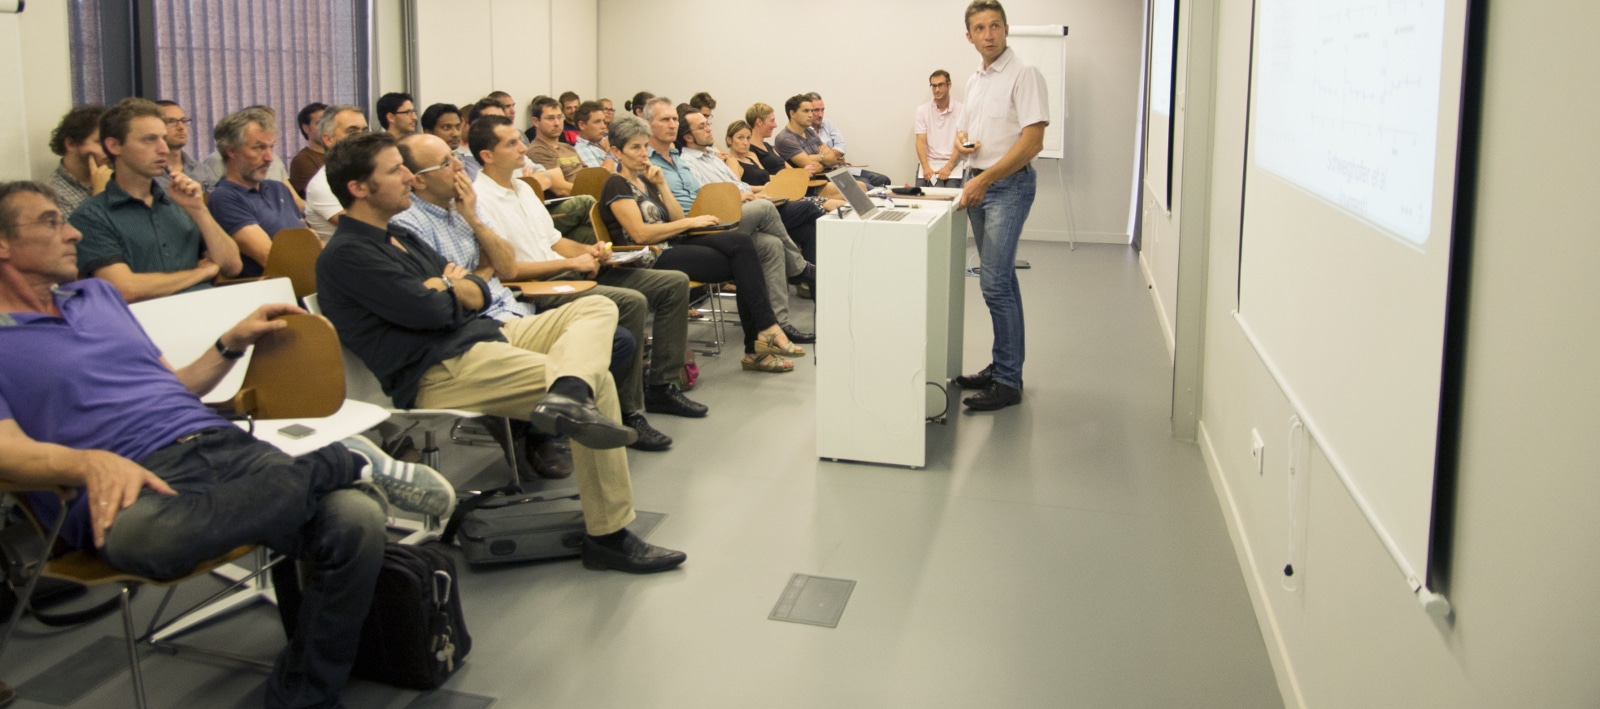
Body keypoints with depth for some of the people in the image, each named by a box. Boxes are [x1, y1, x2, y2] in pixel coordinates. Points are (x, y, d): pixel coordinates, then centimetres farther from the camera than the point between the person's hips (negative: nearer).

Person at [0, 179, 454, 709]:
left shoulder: (97, 293, 28)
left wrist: (234, 343, 20)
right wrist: (91, 462, -27)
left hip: (222, 445, 5)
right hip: (131, 483, -5)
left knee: (354, 519, -25)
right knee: (141, 535, -44)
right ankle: (345, 461, -22)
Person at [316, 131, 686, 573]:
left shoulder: (400, 238, 22)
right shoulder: (346, 255, -10)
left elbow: (479, 294, 18)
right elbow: (429, 312, -20)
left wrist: (446, 287, -7)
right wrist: (453, 287, 5)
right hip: (441, 372, -11)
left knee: (598, 308, 0)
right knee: (599, 383, -18)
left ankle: (567, 394, -31)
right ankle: (608, 536, -25)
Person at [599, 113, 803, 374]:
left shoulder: (644, 180, 21)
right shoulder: (616, 185, -4)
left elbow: (676, 220, 14)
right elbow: (640, 234, -16)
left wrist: (661, 185, 3)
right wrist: (691, 222, -11)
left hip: (673, 245, 7)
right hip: (652, 260, -7)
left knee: (742, 245, -18)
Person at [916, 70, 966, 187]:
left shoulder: (960, 109, 2)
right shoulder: (922, 110, 7)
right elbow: (921, 142, 0)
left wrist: (948, 167, -16)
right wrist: (926, 167, -15)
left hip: (953, 163, -1)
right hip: (929, 162, 1)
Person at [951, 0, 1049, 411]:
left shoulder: (1024, 75, -10)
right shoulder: (974, 81, 14)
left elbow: (1033, 142, -17)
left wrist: (984, 179, -18)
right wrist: (960, 142, 1)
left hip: (1009, 184, -8)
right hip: (978, 184, 8)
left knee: (994, 282, -13)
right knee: (1001, 280, 13)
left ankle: (1008, 382, -8)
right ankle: (1003, 367, 20)